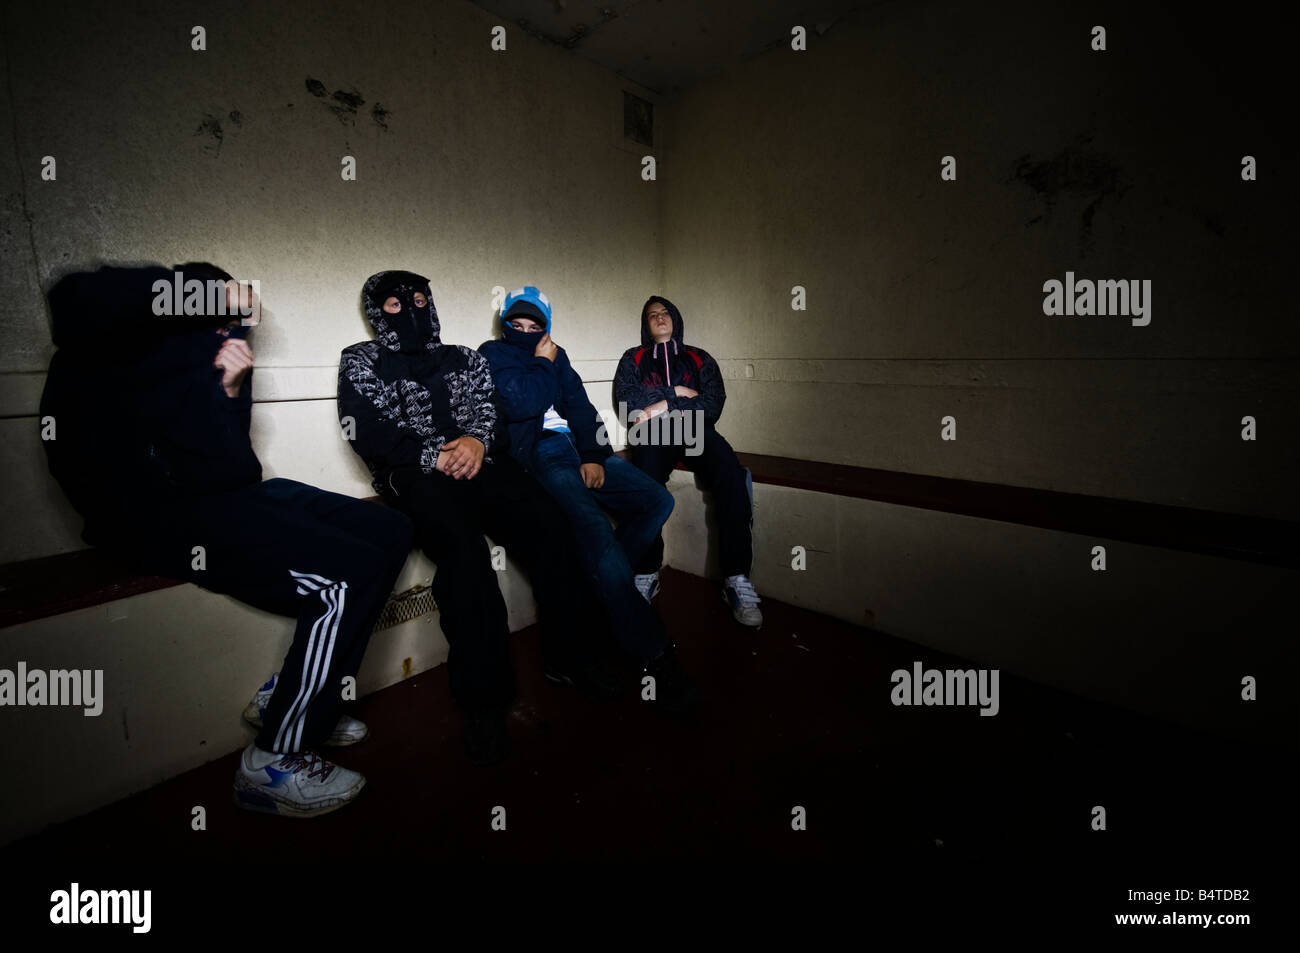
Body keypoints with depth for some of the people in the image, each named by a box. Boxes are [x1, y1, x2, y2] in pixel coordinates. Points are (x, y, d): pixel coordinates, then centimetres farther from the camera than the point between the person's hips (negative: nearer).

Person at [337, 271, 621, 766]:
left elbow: (490, 406, 13)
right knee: (462, 544, -34)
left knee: (547, 520, -25)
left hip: (478, 461, 3)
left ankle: (570, 655, -10)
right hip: (415, 474, -3)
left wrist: (478, 439, -11)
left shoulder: (463, 358, 26)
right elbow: (367, 432, 2)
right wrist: (435, 456, -11)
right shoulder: (360, 362, 18)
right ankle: (483, 698, -24)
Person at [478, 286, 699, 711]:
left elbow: (580, 406, 11)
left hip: (582, 451, 7)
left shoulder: (555, 355, 24)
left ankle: (605, 584, -1)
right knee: (595, 528, -30)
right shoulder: (492, 354, 9)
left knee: (658, 500, -11)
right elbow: (520, 404, -11)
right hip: (538, 457, -6)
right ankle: (654, 655, -28)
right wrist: (543, 365, 4)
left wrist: (593, 455, -4)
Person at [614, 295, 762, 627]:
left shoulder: (700, 359, 24)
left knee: (731, 473, -33)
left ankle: (737, 578, -32)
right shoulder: (633, 359, 24)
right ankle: (646, 574, -28)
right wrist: (678, 393, 2)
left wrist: (662, 406, -5)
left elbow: (713, 404, 5)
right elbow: (627, 398, 3)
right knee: (647, 477, -38)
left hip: (695, 431, 1)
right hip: (653, 436, 0)